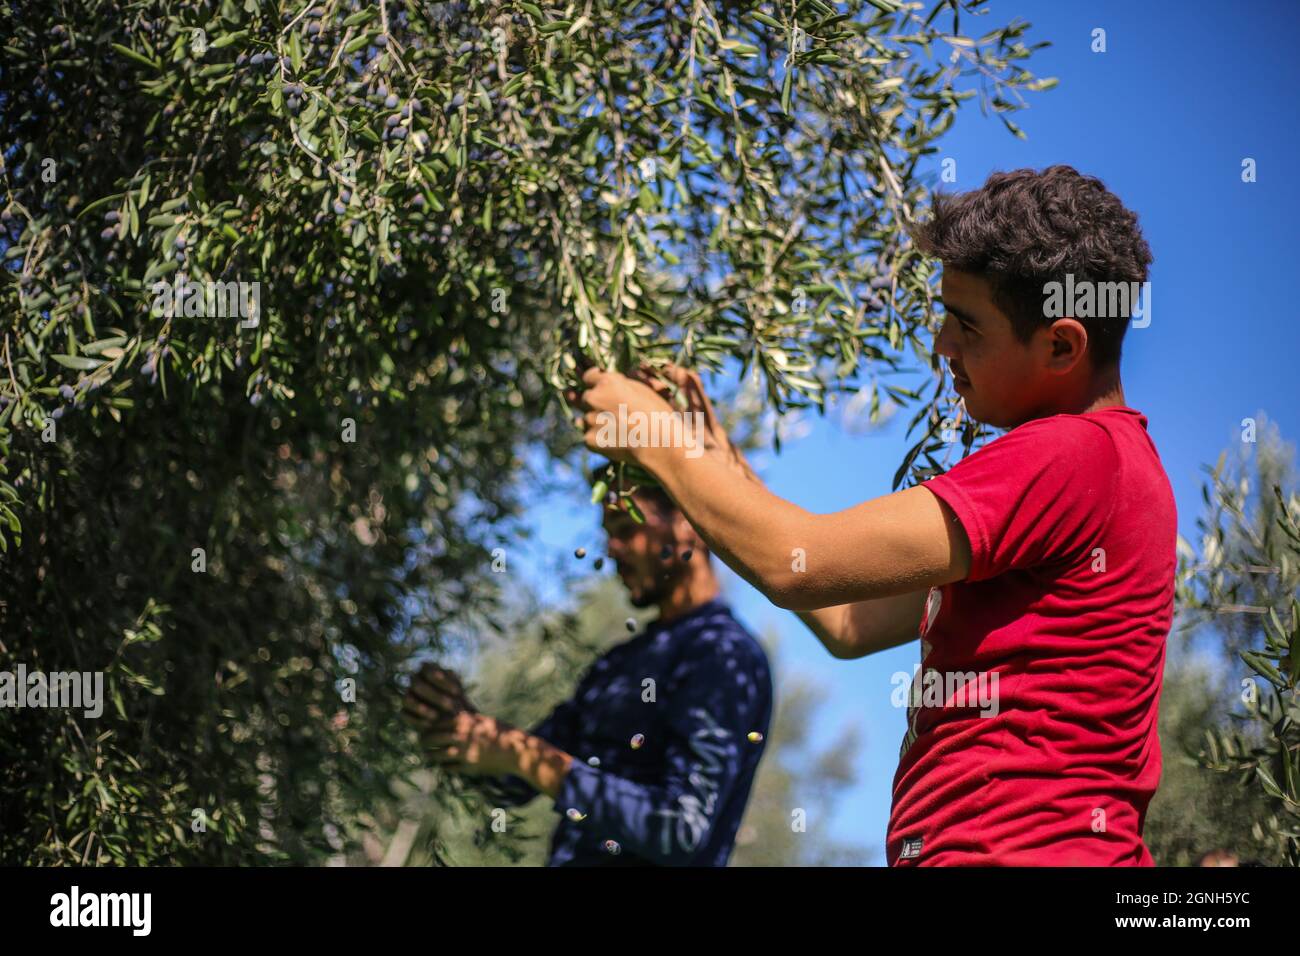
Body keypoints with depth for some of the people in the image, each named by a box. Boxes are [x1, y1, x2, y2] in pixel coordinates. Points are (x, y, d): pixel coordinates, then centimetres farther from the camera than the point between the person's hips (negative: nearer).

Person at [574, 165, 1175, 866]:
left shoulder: (1072, 456, -12)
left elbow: (794, 565, -15)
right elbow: (850, 623, 19)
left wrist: (654, 441, 0)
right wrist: (715, 458, 15)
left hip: (1006, 849, -10)